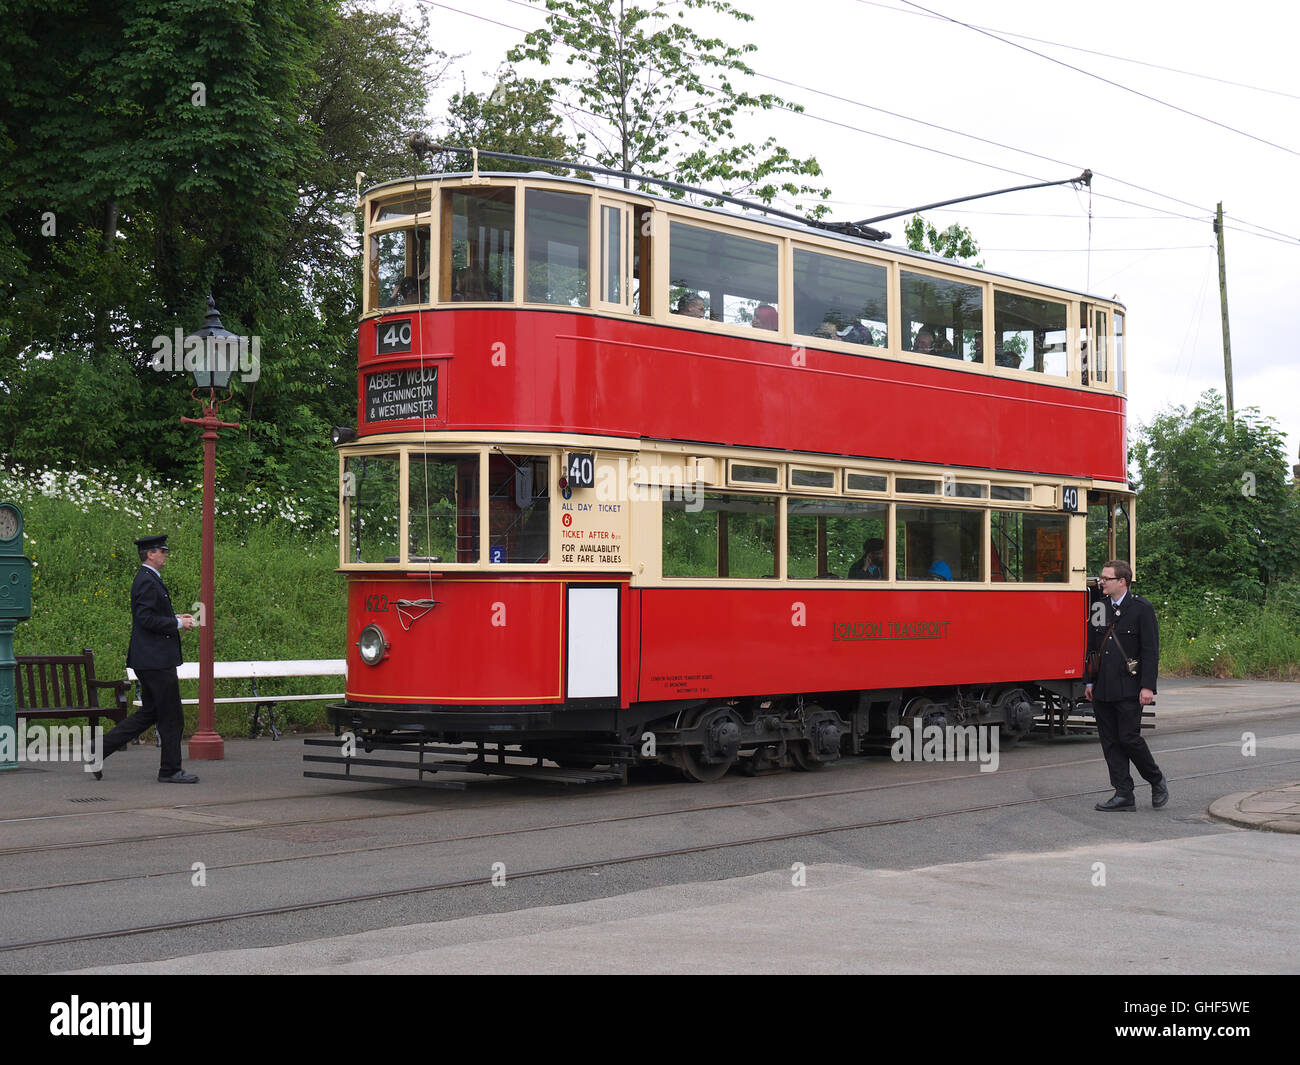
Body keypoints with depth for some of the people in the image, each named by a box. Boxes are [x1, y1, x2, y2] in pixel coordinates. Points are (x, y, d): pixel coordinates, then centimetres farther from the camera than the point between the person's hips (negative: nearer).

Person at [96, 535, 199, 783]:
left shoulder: (148, 579, 18)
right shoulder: (148, 581, -15)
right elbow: (146, 618, -23)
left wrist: (175, 617, 14)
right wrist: (178, 623, -16)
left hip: (151, 660, 11)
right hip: (155, 660, -11)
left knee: (148, 713, 14)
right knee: (171, 716, -2)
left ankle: (99, 749, 13)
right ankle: (170, 770, 6)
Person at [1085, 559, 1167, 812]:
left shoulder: (1141, 609, -5)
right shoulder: (1099, 608, 11)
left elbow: (1151, 651, -7)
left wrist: (1147, 687, -13)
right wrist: (1089, 682, 12)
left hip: (1129, 689, -6)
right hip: (1102, 688, 6)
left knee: (1129, 738, -8)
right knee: (1110, 741, 4)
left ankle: (1157, 781, 16)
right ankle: (1123, 794, 10)